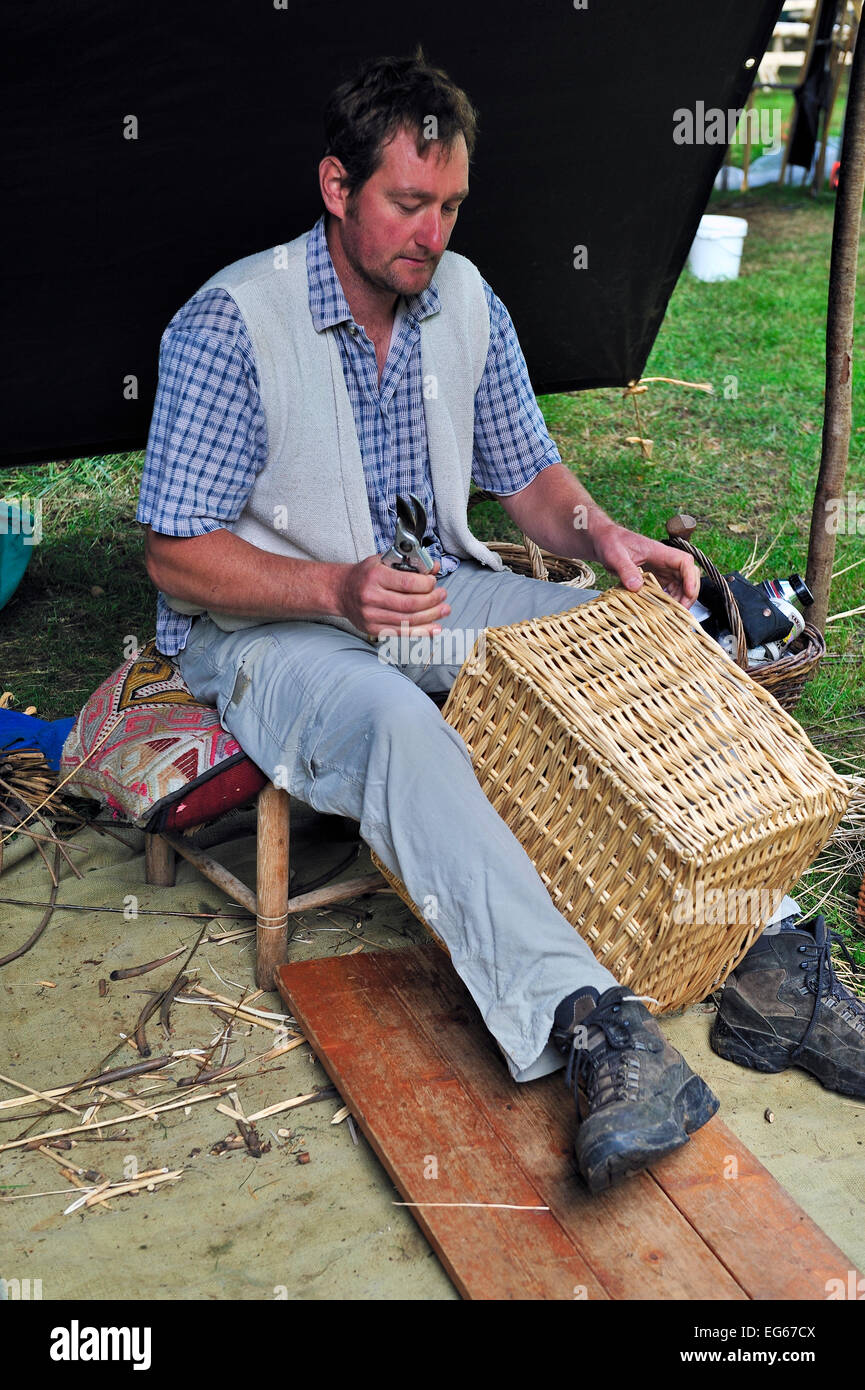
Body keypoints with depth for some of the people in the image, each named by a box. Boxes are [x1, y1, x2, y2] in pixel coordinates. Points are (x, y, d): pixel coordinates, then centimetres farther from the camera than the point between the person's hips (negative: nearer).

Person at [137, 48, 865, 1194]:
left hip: (433, 587, 6)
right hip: (265, 624, -5)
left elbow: (527, 474, 10)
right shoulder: (229, 324, -15)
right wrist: (335, 590, -29)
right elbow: (175, 554, -15)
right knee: (395, 726, -38)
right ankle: (581, 1017, -45)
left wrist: (603, 537, -12)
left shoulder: (466, 302, 3)